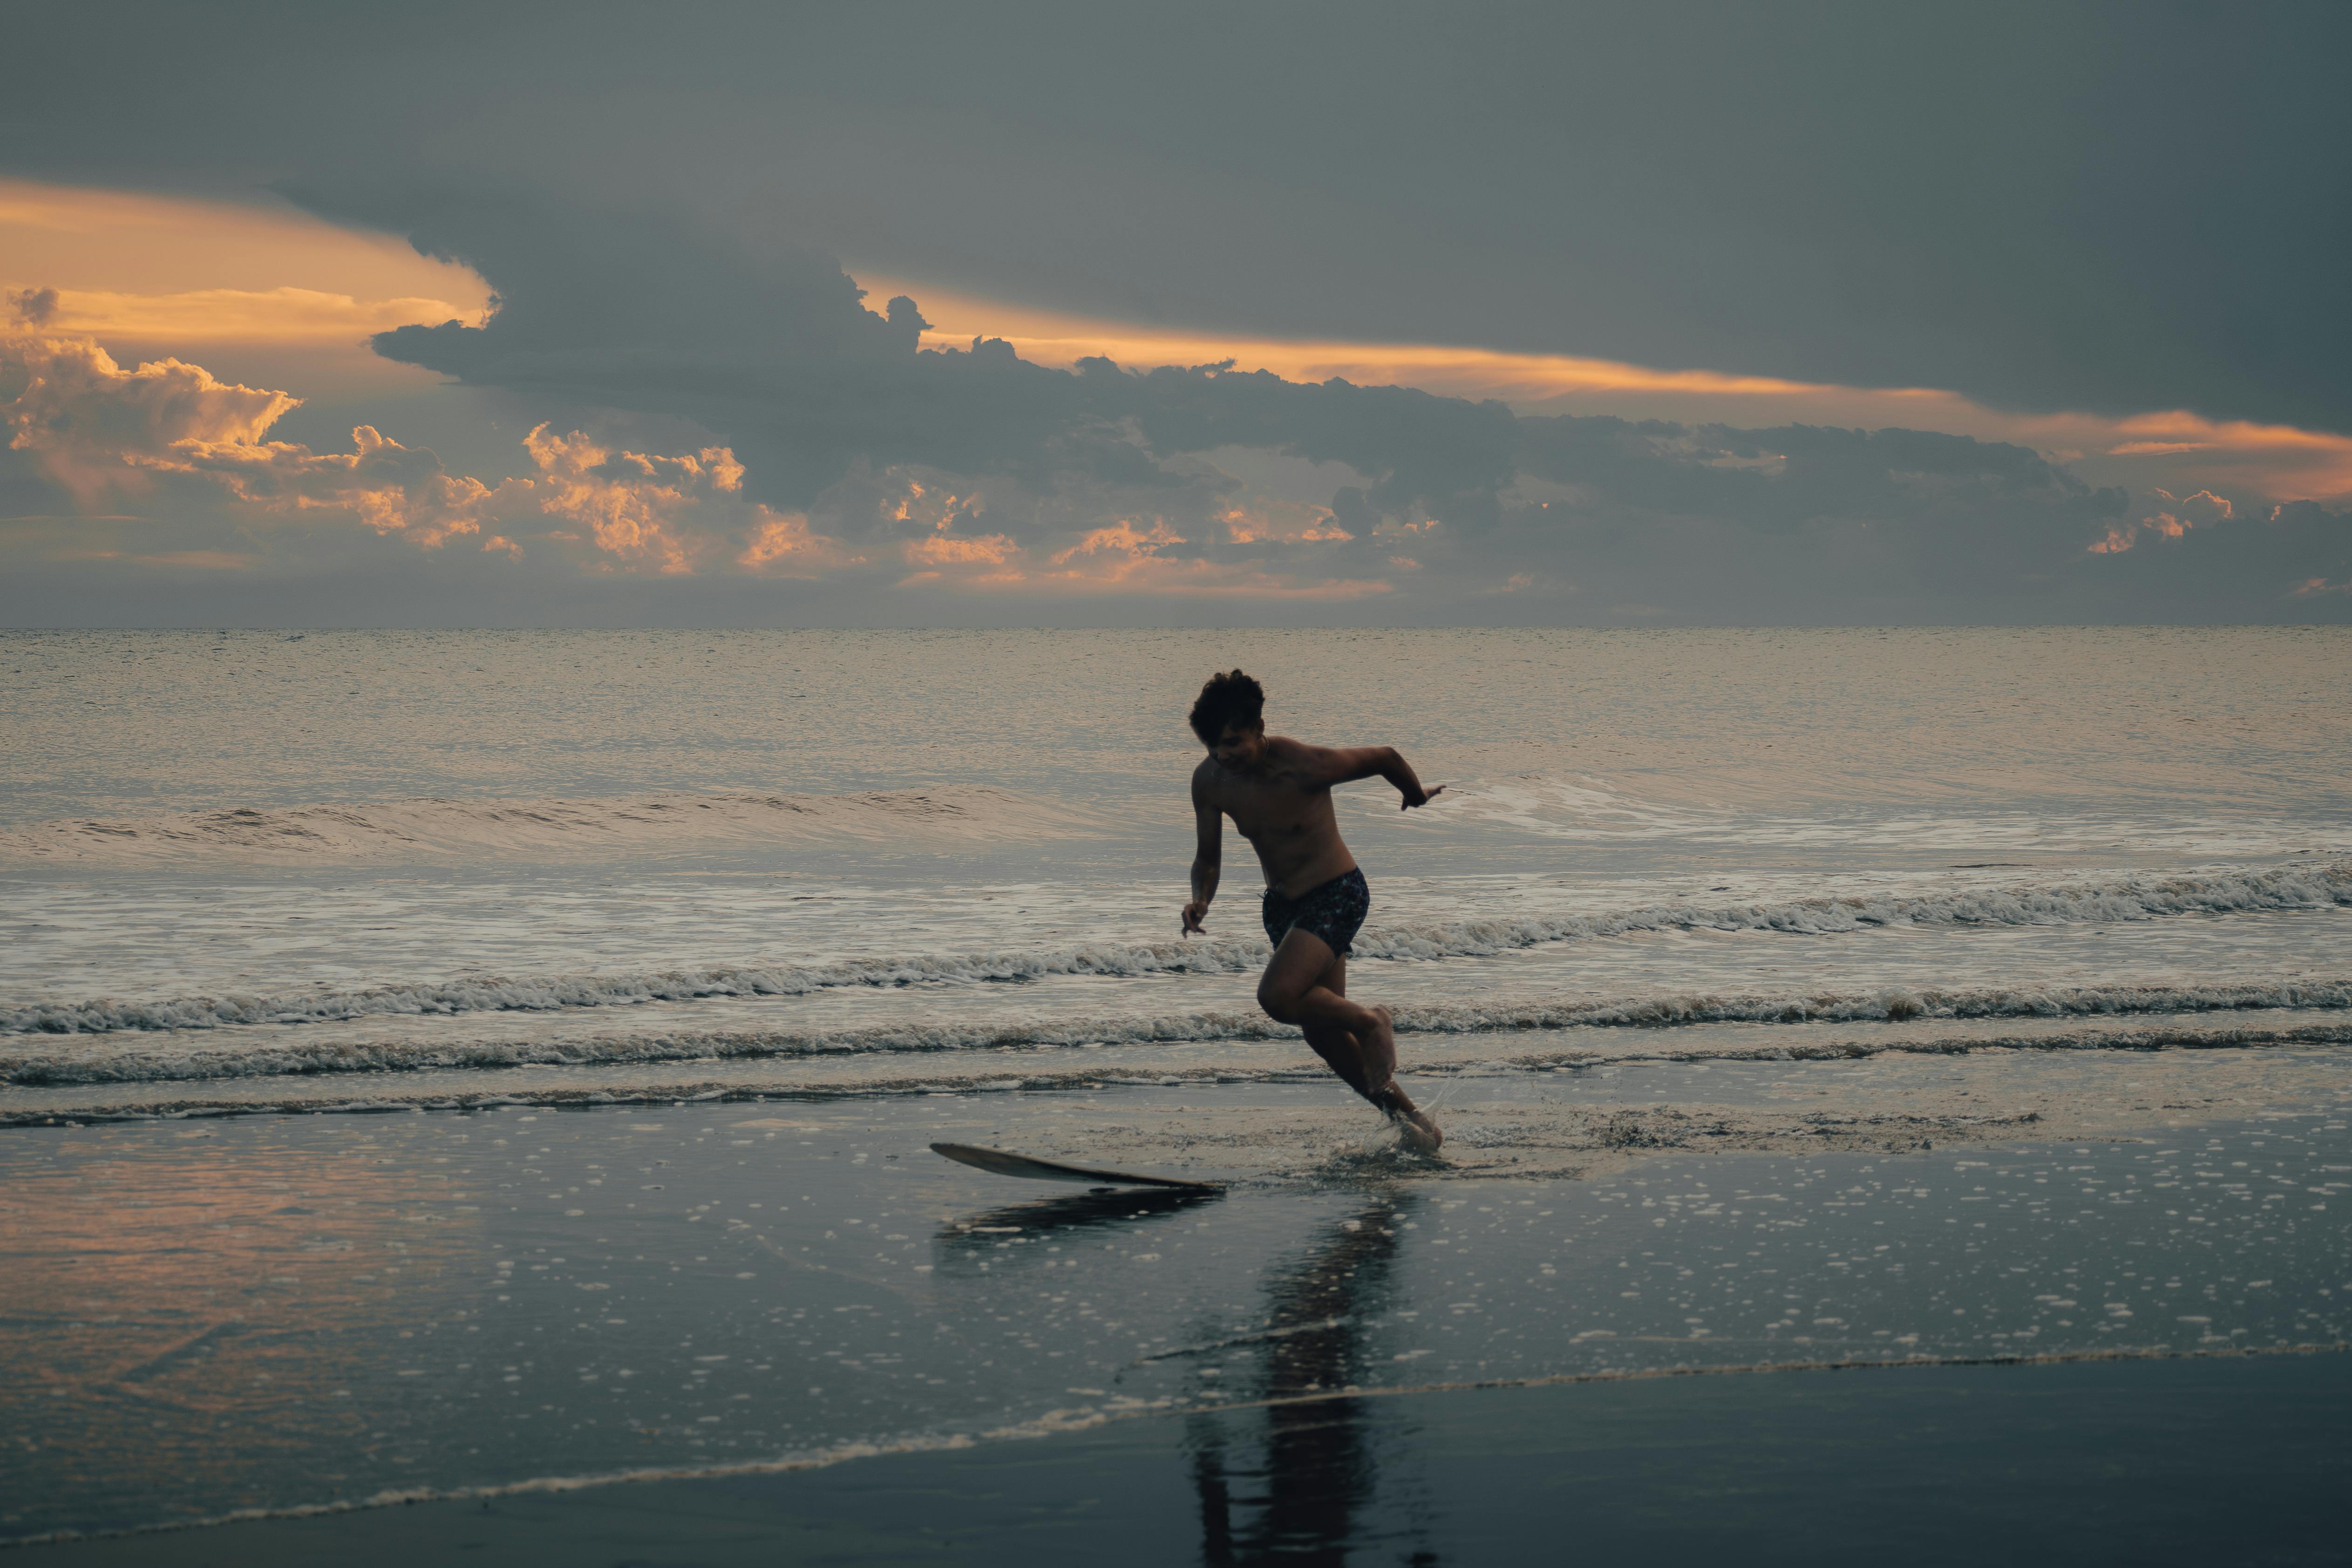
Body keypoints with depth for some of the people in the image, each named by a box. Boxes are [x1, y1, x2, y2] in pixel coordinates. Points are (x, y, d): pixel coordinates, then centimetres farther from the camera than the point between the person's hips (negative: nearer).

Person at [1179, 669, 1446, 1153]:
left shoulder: (1305, 766, -27)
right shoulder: (1210, 780, -9)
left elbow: (1384, 758, -10)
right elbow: (1208, 856, 4)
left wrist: (1418, 797, 10)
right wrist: (1201, 899, -17)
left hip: (1338, 895, -7)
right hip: (1283, 904, 7)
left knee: (1278, 995, -27)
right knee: (1323, 1031, 10)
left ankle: (1371, 1023, 0)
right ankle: (1403, 1112, 28)